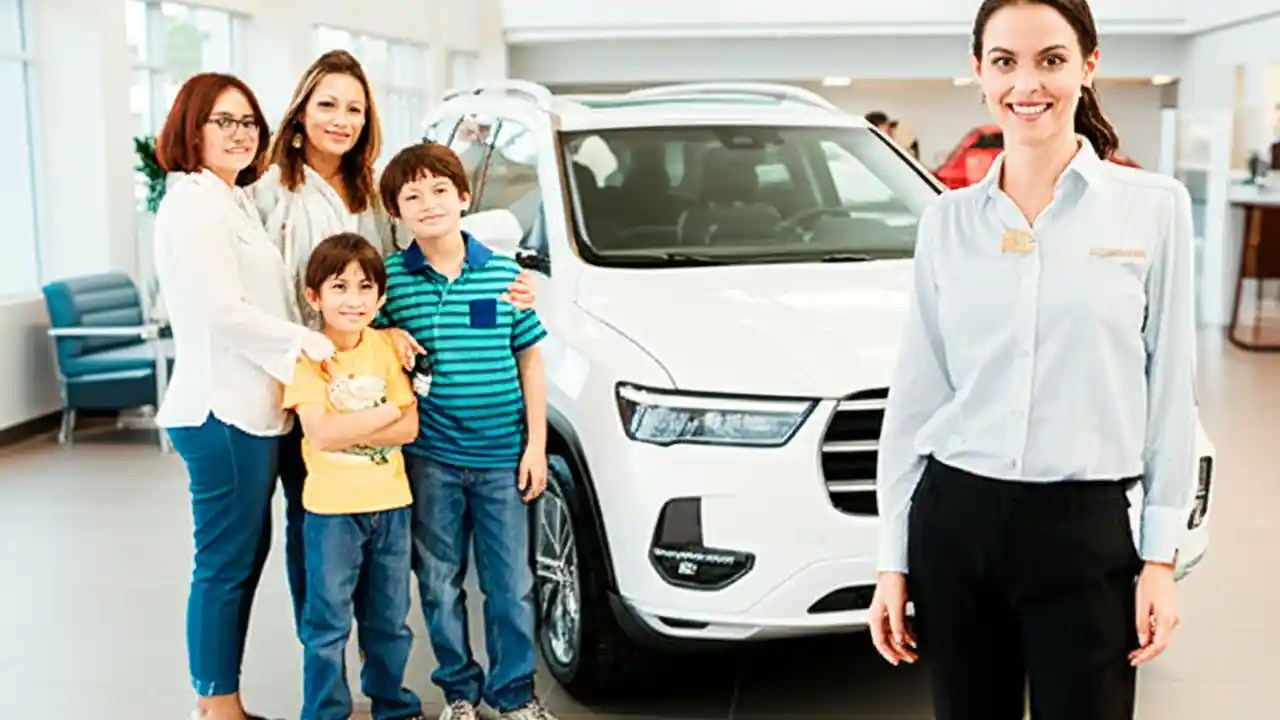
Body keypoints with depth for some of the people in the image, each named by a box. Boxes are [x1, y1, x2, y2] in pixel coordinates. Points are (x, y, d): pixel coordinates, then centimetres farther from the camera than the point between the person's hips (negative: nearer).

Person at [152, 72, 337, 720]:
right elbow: (222, 312, -18)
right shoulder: (193, 204, -11)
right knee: (225, 564, -2)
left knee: (245, 558, 14)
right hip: (222, 411, -10)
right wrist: (314, 345, -12)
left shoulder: (234, 201, 19)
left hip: (248, 406, 10)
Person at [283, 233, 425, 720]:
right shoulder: (307, 355, -9)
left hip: (390, 502, 4)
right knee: (328, 623, 4)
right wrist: (385, 412, -13)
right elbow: (320, 433, -19)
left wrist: (347, 426, -17)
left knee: (389, 618, 17)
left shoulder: (387, 346, 1)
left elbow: (409, 428, -6)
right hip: (332, 508, -4)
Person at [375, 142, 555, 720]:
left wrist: (535, 445, 0)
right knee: (440, 580, 11)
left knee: (511, 583, 8)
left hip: (502, 457, 0)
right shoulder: (389, 279, -2)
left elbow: (530, 359, 3)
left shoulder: (504, 275, -1)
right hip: (429, 457, 0)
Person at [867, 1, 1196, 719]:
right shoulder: (947, 220, 4)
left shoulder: (1155, 207, -2)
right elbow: (914, 398, 5)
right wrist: (893, 560, 4)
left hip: (1085, 532, -2)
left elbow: (1170, 389, 0)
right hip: (954, 523, 2)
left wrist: (1161, 557, -3)